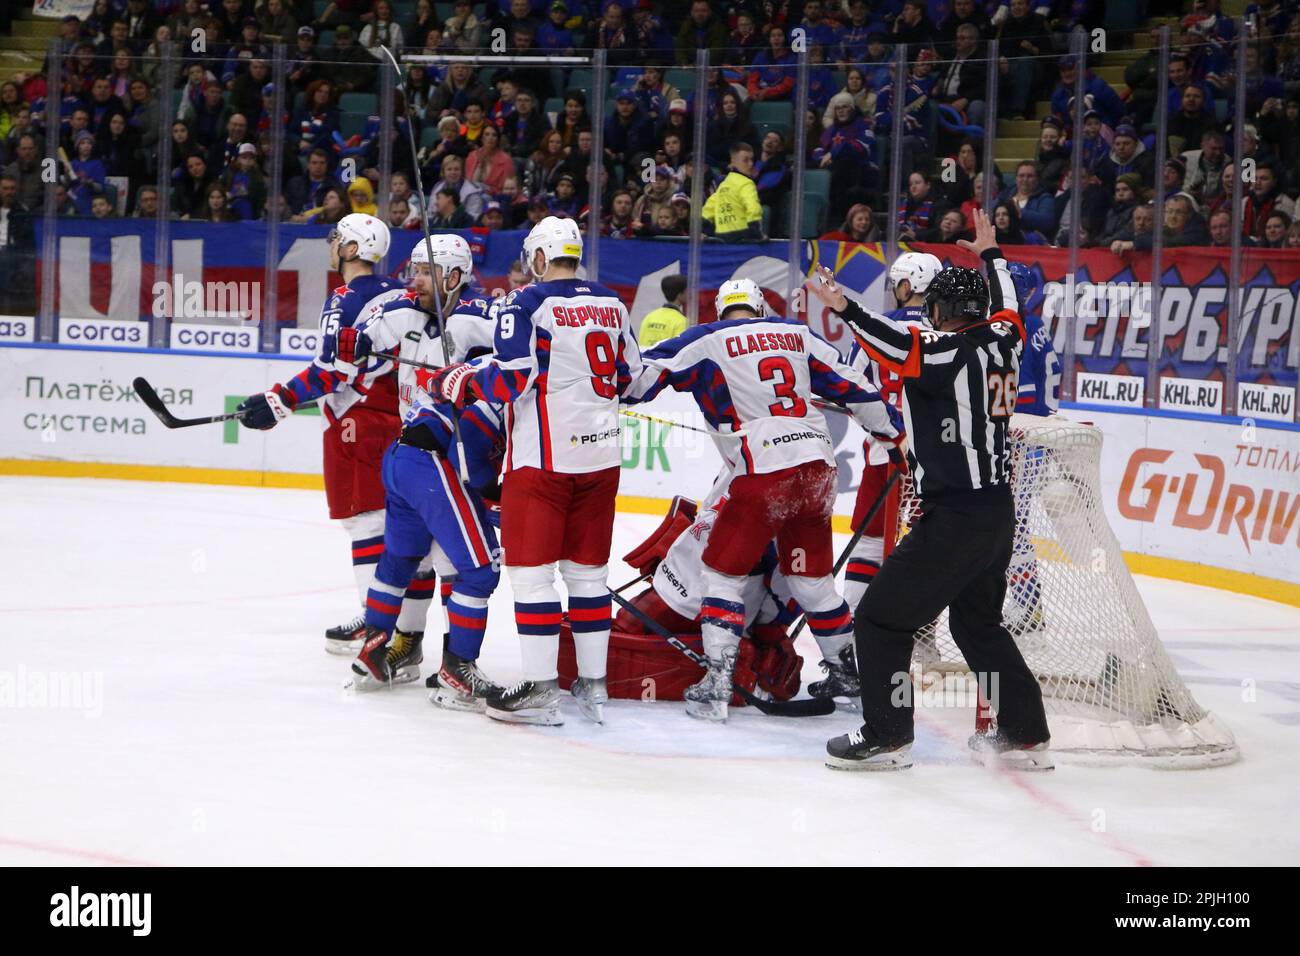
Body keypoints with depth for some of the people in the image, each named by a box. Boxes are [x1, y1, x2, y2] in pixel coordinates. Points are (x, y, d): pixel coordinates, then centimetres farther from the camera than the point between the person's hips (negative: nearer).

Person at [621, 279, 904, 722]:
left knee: (724, 571, 7)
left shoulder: (709, 341, 3)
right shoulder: (796, 333, 16)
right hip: (817, 465, 5)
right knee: (811, 577, 20)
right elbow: (849, 383, 19)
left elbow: (647, 373, 0)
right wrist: (891, 428, 30)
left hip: (763, 474, -5)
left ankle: (717, 682, -2)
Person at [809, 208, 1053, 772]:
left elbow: (899, 347, -33)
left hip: (955, 517, -9)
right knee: (978, 621, 24)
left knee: (882, 618, 1)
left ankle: (887, 736, 1)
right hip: (998, 513, 9)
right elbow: (1004, 306, 31)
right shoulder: (1002, 340, 9)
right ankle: (1025, 737, 23)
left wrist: (845, 310, -44)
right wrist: (990, 254, 47)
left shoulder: (949, 350, -13)